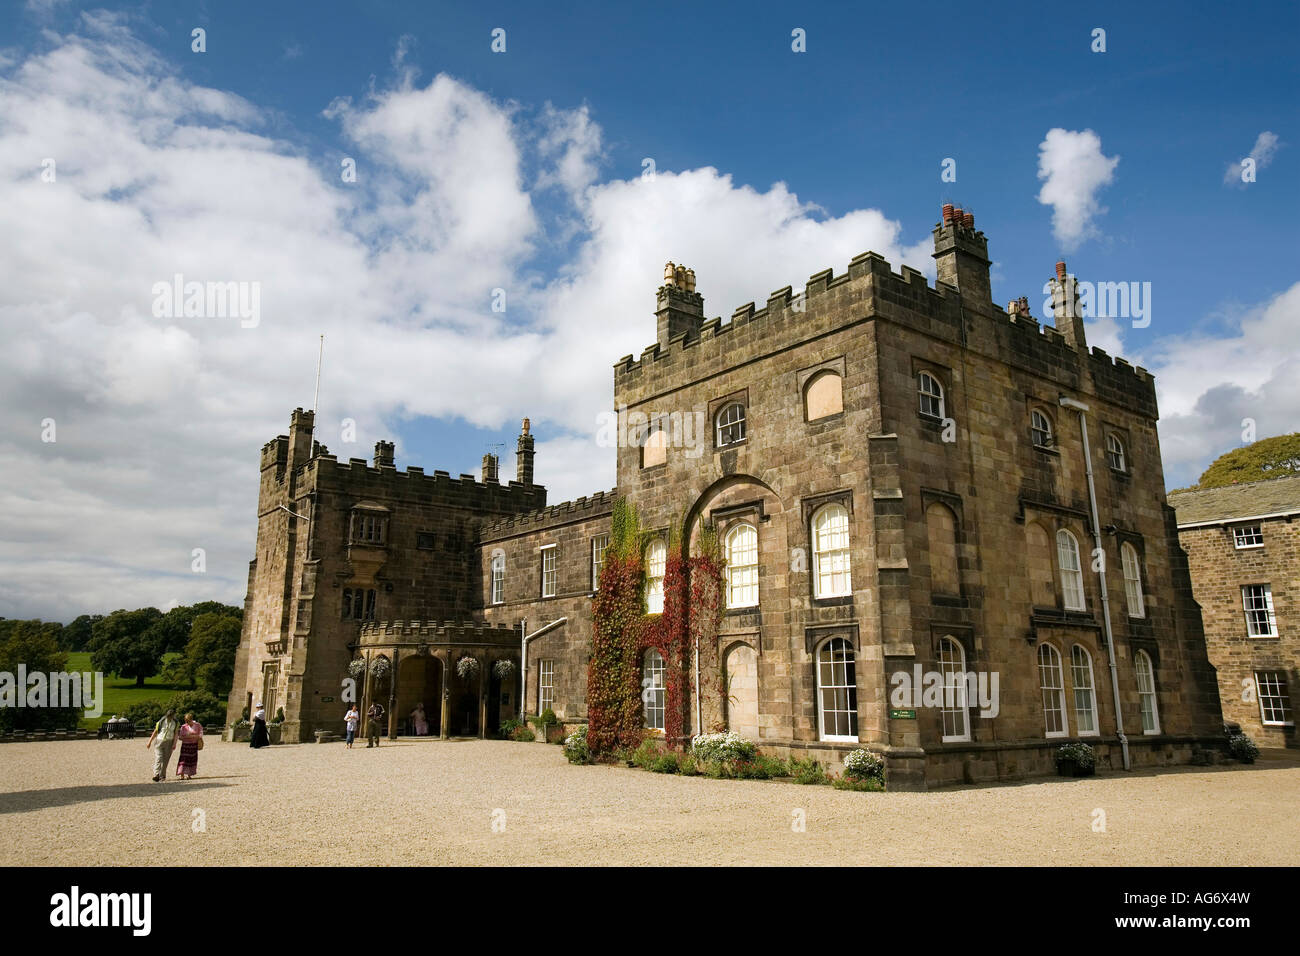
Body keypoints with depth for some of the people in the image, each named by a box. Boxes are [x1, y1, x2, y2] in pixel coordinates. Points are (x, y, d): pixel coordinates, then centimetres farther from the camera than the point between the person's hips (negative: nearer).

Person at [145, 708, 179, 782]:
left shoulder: (175, 723, 2)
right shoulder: (161, 721, -3)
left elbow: (176, 734, 0)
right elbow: (155, 732, 2)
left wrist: (174, 743, -12)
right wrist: (149, 742, 1)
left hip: (169, 742, 2)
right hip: (160, 741, -2)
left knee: (165, 759, 3)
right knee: (158, 758, -14)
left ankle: (162, 776, 12)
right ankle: (156, 775, -26)